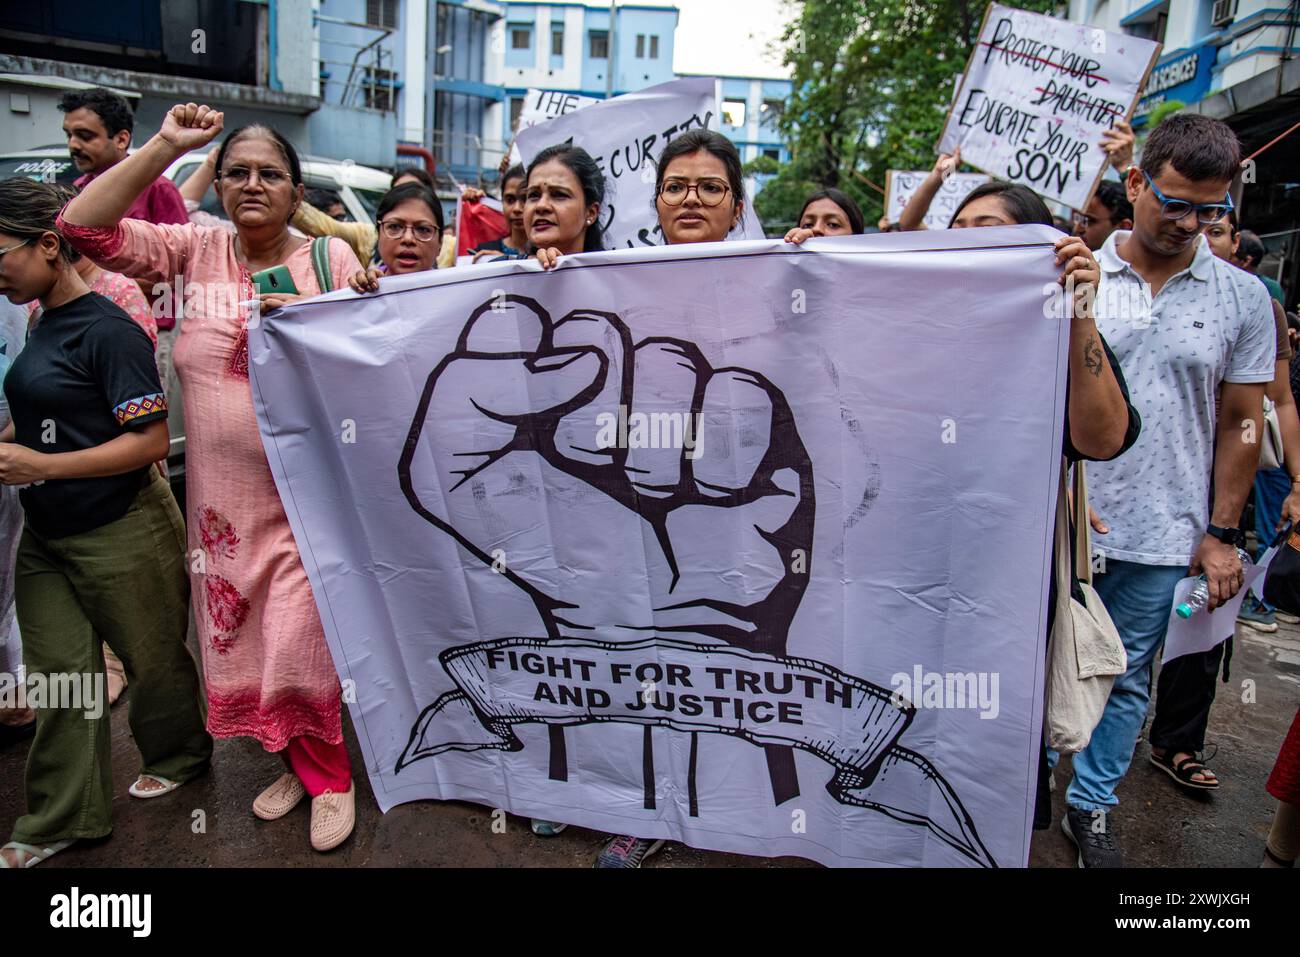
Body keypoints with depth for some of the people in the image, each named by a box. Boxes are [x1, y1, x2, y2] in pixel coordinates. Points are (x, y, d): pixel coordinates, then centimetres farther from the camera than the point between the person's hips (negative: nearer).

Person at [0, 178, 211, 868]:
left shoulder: (107, 331, -18)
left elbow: (151, 440, -21)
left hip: (120, 532, -8)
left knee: (152, 657, 11)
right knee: (57, 671, 10)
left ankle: (178, 758, 37)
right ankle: (61, 818, 23)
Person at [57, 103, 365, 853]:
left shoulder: (332, 260, -3)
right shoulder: (196, 251, 4)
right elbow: (83, 227, -5)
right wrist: (166, 147, -8)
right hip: (224, 494, 4)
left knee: (299, 643, 0)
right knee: (243, 640, 15)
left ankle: (328, 777, 26)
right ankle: (301, 763, 37)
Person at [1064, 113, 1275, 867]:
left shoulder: (1243, 298, 2)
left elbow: (1241, 422, 6)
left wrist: (1221, 533, 2)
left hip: (1162, 534, 1)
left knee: (1126, 678, 13)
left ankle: (1091, 806, 31)